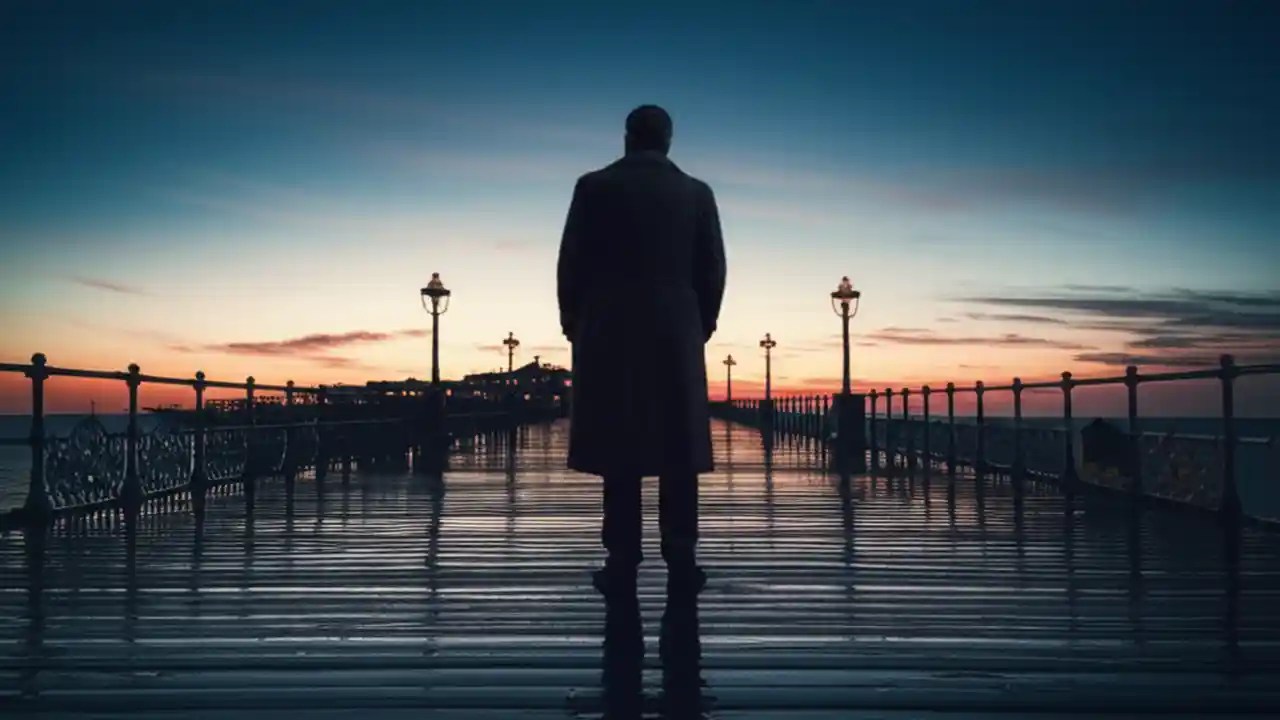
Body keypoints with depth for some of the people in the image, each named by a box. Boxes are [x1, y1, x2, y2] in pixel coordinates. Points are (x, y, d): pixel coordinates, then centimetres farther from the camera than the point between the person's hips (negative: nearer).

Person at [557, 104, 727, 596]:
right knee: (678, 448, 5)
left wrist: (573, 323, 9)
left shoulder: (593, 187, -1)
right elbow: (713, 270, 3)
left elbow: (570, 263, -2)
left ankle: (623, 561, 2)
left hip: (608, 335, -1)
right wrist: (701, 325, 15)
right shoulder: (697, 193, 3)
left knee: (617, 448, 2)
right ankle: (681, 559, 4)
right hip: (677, 336, 1)